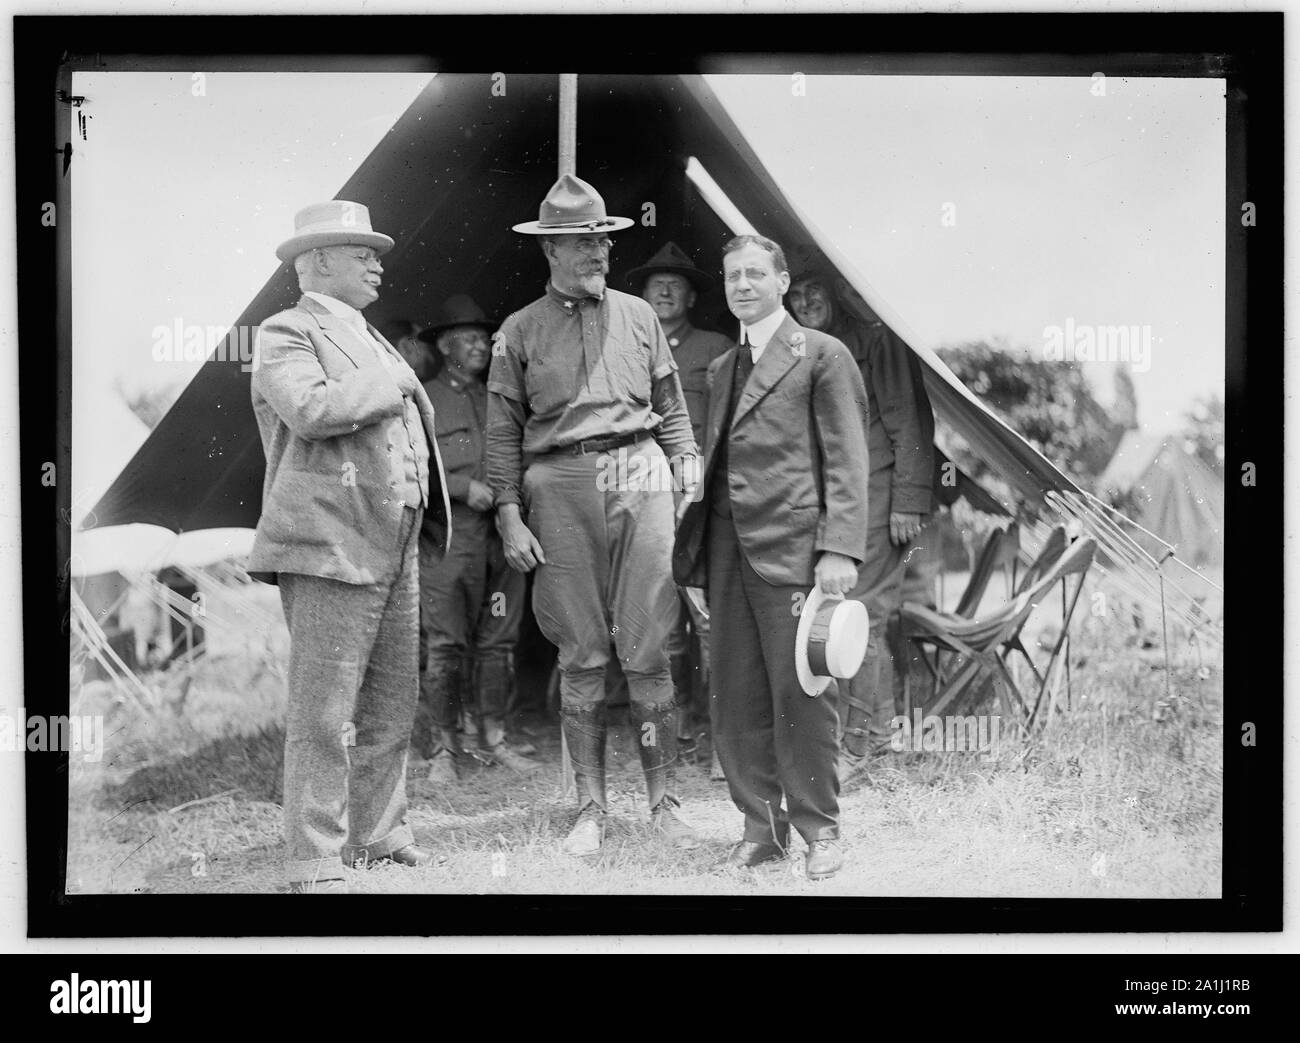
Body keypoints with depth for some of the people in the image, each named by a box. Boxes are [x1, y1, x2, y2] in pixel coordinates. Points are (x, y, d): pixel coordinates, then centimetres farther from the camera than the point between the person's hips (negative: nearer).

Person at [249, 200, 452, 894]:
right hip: (330, 544, -9)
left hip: (393, 546, 9)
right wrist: (390, 381, -10)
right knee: (323, 713, -7)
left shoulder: (369, 340, 24)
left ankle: (377, 833, 25)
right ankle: (315, 866, -2)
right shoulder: (287, 334, -3)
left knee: (391, 705, 13)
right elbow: (312, 410, -23)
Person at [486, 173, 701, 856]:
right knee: (581, 657, 2)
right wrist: (509, 517, -1)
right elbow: (503, 434, 6)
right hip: (560, 490, -1)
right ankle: (591, 808, 11)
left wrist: (688, 474, 7)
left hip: (639, 475, 1)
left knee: (646, 652, -1)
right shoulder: (519, 332, 8)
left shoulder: (638, 316, 13)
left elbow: (671, 408, 17)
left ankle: (662, 800, 8)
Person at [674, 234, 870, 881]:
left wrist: (840, 549, -15)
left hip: (791, 549, -6)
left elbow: (847, 462, -4)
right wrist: (695, 553, 17)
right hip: (728, 551, 6)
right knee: (734, 699, 6)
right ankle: (761, 827, 16)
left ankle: (818, 829, 9)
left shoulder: (823, 356, 1)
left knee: (799, 694, -3)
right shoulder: (721, 368, 21)